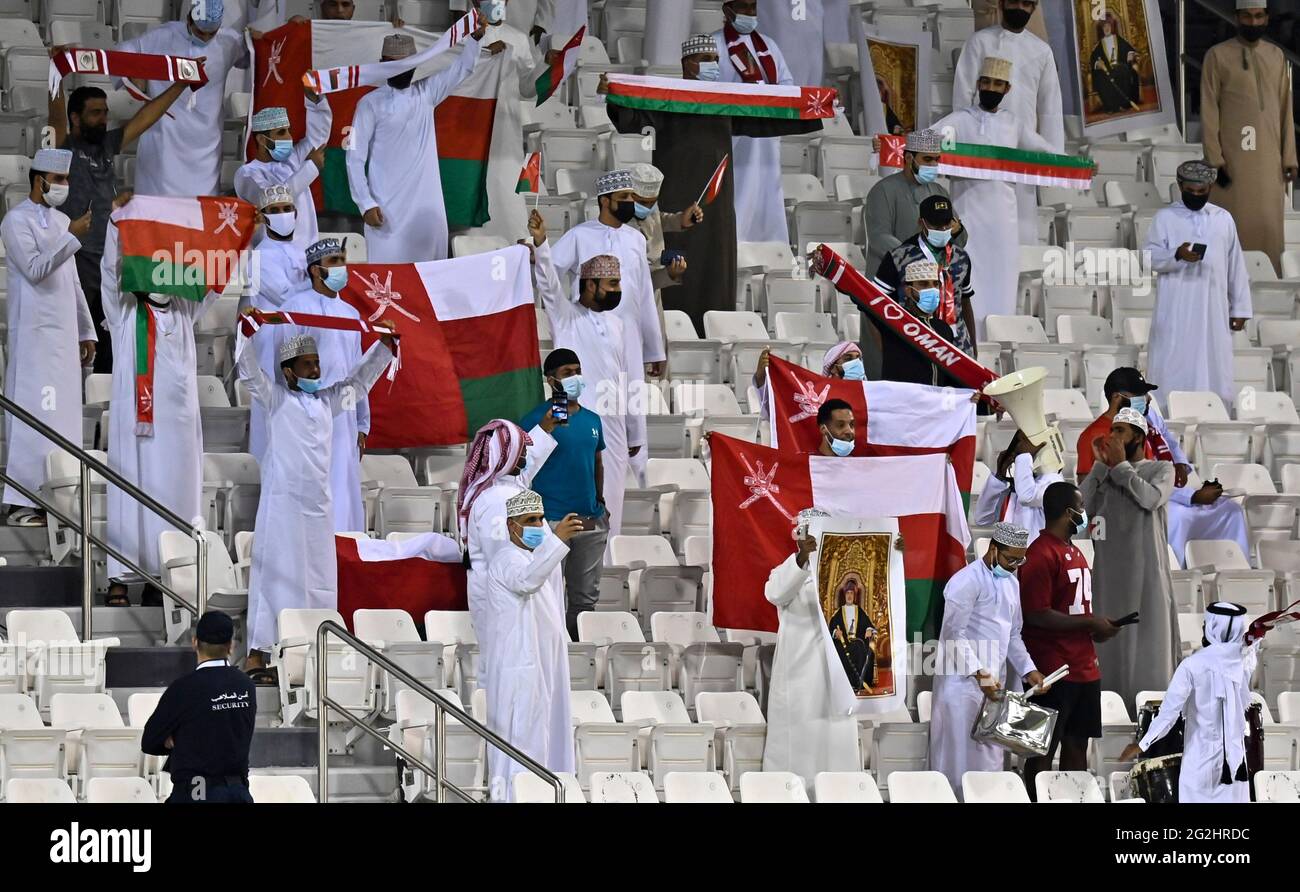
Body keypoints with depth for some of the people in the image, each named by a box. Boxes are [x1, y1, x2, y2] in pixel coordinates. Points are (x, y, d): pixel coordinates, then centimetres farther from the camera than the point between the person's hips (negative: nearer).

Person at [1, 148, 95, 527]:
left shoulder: (60, 221, 16)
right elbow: (35, 269, -20)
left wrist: (87, 332, 18)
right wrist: (72, 237, -24)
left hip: (64, 333, 8)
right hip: (33, 334, -8)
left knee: (61, 415, 5)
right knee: (33, 414, -10)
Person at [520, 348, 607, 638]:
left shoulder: (592, 420, 12)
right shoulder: (537, 419, -7)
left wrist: (599, 503, 16)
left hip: (591, 520, 6)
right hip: (552, 520, -6)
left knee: (586, 597, 12)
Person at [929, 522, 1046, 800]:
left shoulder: (1011, 584, 16)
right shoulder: (967, 581, -13)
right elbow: (954, 634, -18)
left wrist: (1028, 670, 7)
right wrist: (978, 673, -25)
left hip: (993, 684, 8)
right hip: (964, 681, -8)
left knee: (990, 755, 7)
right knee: (962, 756, -7)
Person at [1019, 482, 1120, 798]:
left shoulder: (1073, 552, 16)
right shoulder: (1041, 555, -14)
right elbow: (1036, 615, -20)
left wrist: (1097, 625, 7)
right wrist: (1090, 623, -14)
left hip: (1083, 669, 9)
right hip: (1053, 671, -9)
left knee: (1077, 746, 11)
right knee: (1044, 749, -4)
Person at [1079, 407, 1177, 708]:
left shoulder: (1161, 469, 6)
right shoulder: (1103, 474, 14)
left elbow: (1151, 498, -15)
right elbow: (1079, 506, -1)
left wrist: (1121, 465, -7)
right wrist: (1101, 464, -2)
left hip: (1146, 571, -3)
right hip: (1109, 570, 3)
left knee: (1147, 638, -5)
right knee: (1110, 638, 2)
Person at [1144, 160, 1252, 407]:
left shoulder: (1224, 219, 11)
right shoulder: (1164, 217, 4)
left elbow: (1236, 266, 12)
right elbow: (1150, 256, -5)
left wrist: (1240, 308, 7)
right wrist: (1177, 254, -25)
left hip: (1213, 310, 2)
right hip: (1175, 310, -2)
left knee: (1213, 368, 1)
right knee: (1173, 369, -6)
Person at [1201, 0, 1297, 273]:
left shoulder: (1276, 56, 12)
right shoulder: (1217, 56, -1)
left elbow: (1285, 109, 13)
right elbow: (1209, 111, -3)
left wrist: (1289, 158, 8)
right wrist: (1215, 160, -9)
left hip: (1269, 158, 4)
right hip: (1233, 156, -4)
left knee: (1269, 224, 1)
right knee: (1233, 225, -6)